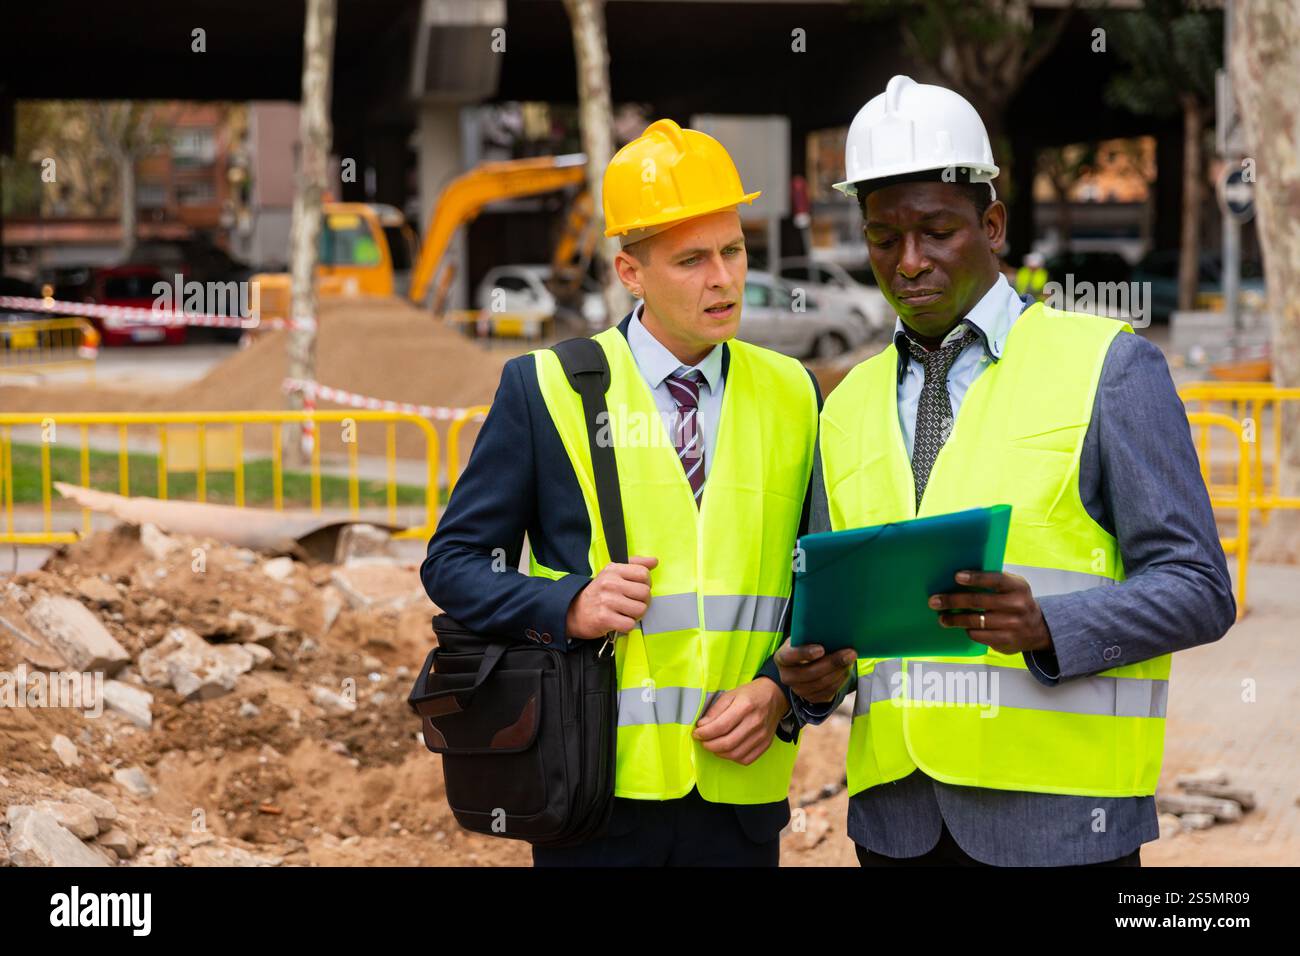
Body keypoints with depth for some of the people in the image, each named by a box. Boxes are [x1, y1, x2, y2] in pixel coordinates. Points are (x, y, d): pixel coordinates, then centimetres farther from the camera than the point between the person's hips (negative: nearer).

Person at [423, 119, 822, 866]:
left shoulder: (791, 397, 9)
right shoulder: (546, 389, 1)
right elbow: (453, 563, 2)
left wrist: (781, 692, -6)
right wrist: (567, 606, -14)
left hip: (741, 789, 2)